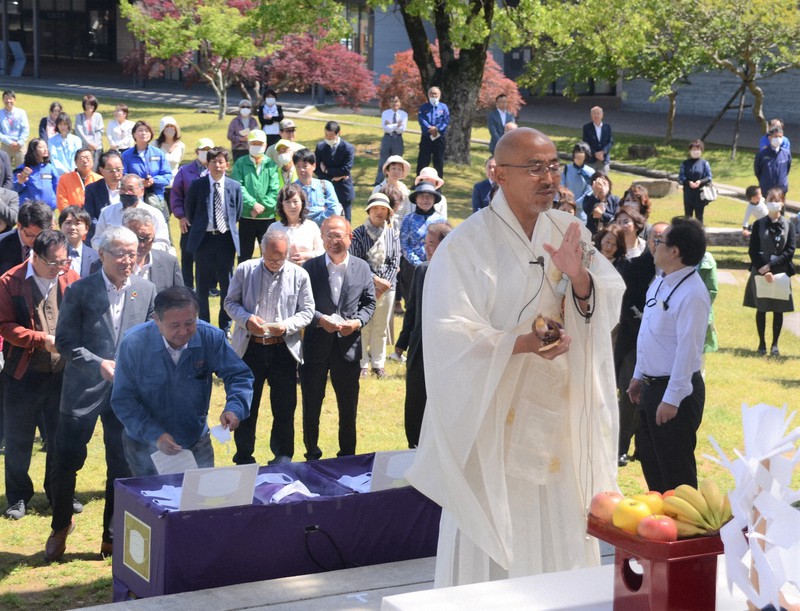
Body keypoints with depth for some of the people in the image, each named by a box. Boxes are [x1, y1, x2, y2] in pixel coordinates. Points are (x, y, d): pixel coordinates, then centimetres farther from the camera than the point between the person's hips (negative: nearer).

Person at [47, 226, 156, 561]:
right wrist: (99, 364, -17)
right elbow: (65, 341, -6)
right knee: (67, 461, 2)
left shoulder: (146, 291, 2)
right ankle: (60, 527, 25)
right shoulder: (79, 291, -6)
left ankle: (113, 536, 22)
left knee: (122, 467, 8)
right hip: (84, 388, -2)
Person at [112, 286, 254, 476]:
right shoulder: (134, 344, -21)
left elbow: (239, 375, -10)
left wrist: (234, 408, -31)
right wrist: (155, 435, -28)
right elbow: (123, 401, -17)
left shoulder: (211, 338, -16)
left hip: (197, 444, 2)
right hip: (146, 447, -2)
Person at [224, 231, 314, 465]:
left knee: (284, 406, 7)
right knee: (246, 404, 8)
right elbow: (230, 302, 6)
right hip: (250, 347, 0)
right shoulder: (245, 270, -2)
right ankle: (244, 457, 21)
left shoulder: (299, 275, -2)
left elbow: (307, 311, 2)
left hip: (284, 348, 0)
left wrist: (286, 326, -17)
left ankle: (283, 457, 21)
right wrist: (246, 319, -14)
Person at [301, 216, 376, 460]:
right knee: (311, 404, 8)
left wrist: (357, 322, -10)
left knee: (348, 406, 10)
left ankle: (347, 455, 25)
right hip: (315, 345, -1)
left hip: (348, 345, 1)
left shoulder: (362, 268, 3)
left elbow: (369, 302, 8)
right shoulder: (310, 267, -3)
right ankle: (312, 454, 24)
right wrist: (320, 320, -19)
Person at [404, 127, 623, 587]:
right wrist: (521, 344, -29)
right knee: (494, 542, 2)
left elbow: (610, 304, -3)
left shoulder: (569, 233, 5)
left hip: (561, 418, 5)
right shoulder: (467, 244, -12)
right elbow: (450, 334, -17)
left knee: (561, 537, 11)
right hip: (495, 417, -5)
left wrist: (580, 278, -24)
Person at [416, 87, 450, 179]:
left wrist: (437, 129, -21)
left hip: (439, 139, 0)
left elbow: (446, 121, -6)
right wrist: (430, 128, -23)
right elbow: (421, 119, -9)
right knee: (422, 161, 2)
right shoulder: (424, 107, 5)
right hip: (426, 138, 0)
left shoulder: (444, 107, 4)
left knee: (439, 161, 5)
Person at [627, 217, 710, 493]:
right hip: (652, 385, 10)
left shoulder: (691, 294, -23)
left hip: (675, 390, -10)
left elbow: (688, 349, -24)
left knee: (675, 469, 3)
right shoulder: (659, 284, 7)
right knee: (649, 458, 22)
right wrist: (639, 376, 19)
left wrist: (672, 399, -24)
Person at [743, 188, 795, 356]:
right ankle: (762, 343, 17)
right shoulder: (759, 224, -1)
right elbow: (753, 251, -4)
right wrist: (763, 271, -15)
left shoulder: (789, 226, 0)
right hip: (760, 273, 0)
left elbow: (790, 251, -5)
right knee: (761, 309, 6)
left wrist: (770, 266, -14)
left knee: (778, 310, 5)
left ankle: (775, 344, 15)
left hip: (781, 273, 0)